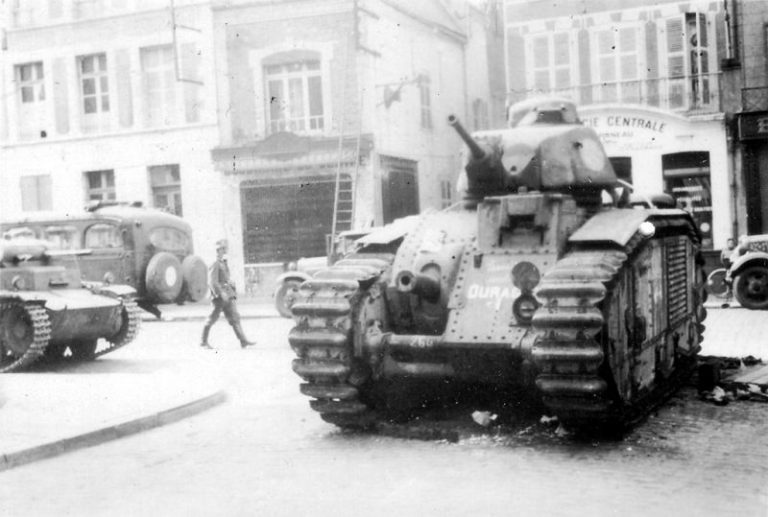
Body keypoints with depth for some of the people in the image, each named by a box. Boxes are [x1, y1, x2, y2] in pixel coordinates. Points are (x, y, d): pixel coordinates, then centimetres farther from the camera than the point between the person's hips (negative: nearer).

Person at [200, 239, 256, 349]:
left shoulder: (225, 264, 17)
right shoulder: (215, 265, -11)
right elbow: (212, 282, -19)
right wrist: (221, 294, -25)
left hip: (228, 296, 8)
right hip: (219, 296, -8)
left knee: (235, 317, 0)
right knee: (212, 319, 1)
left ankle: (243, 340, -6)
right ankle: (203, 341, 13)